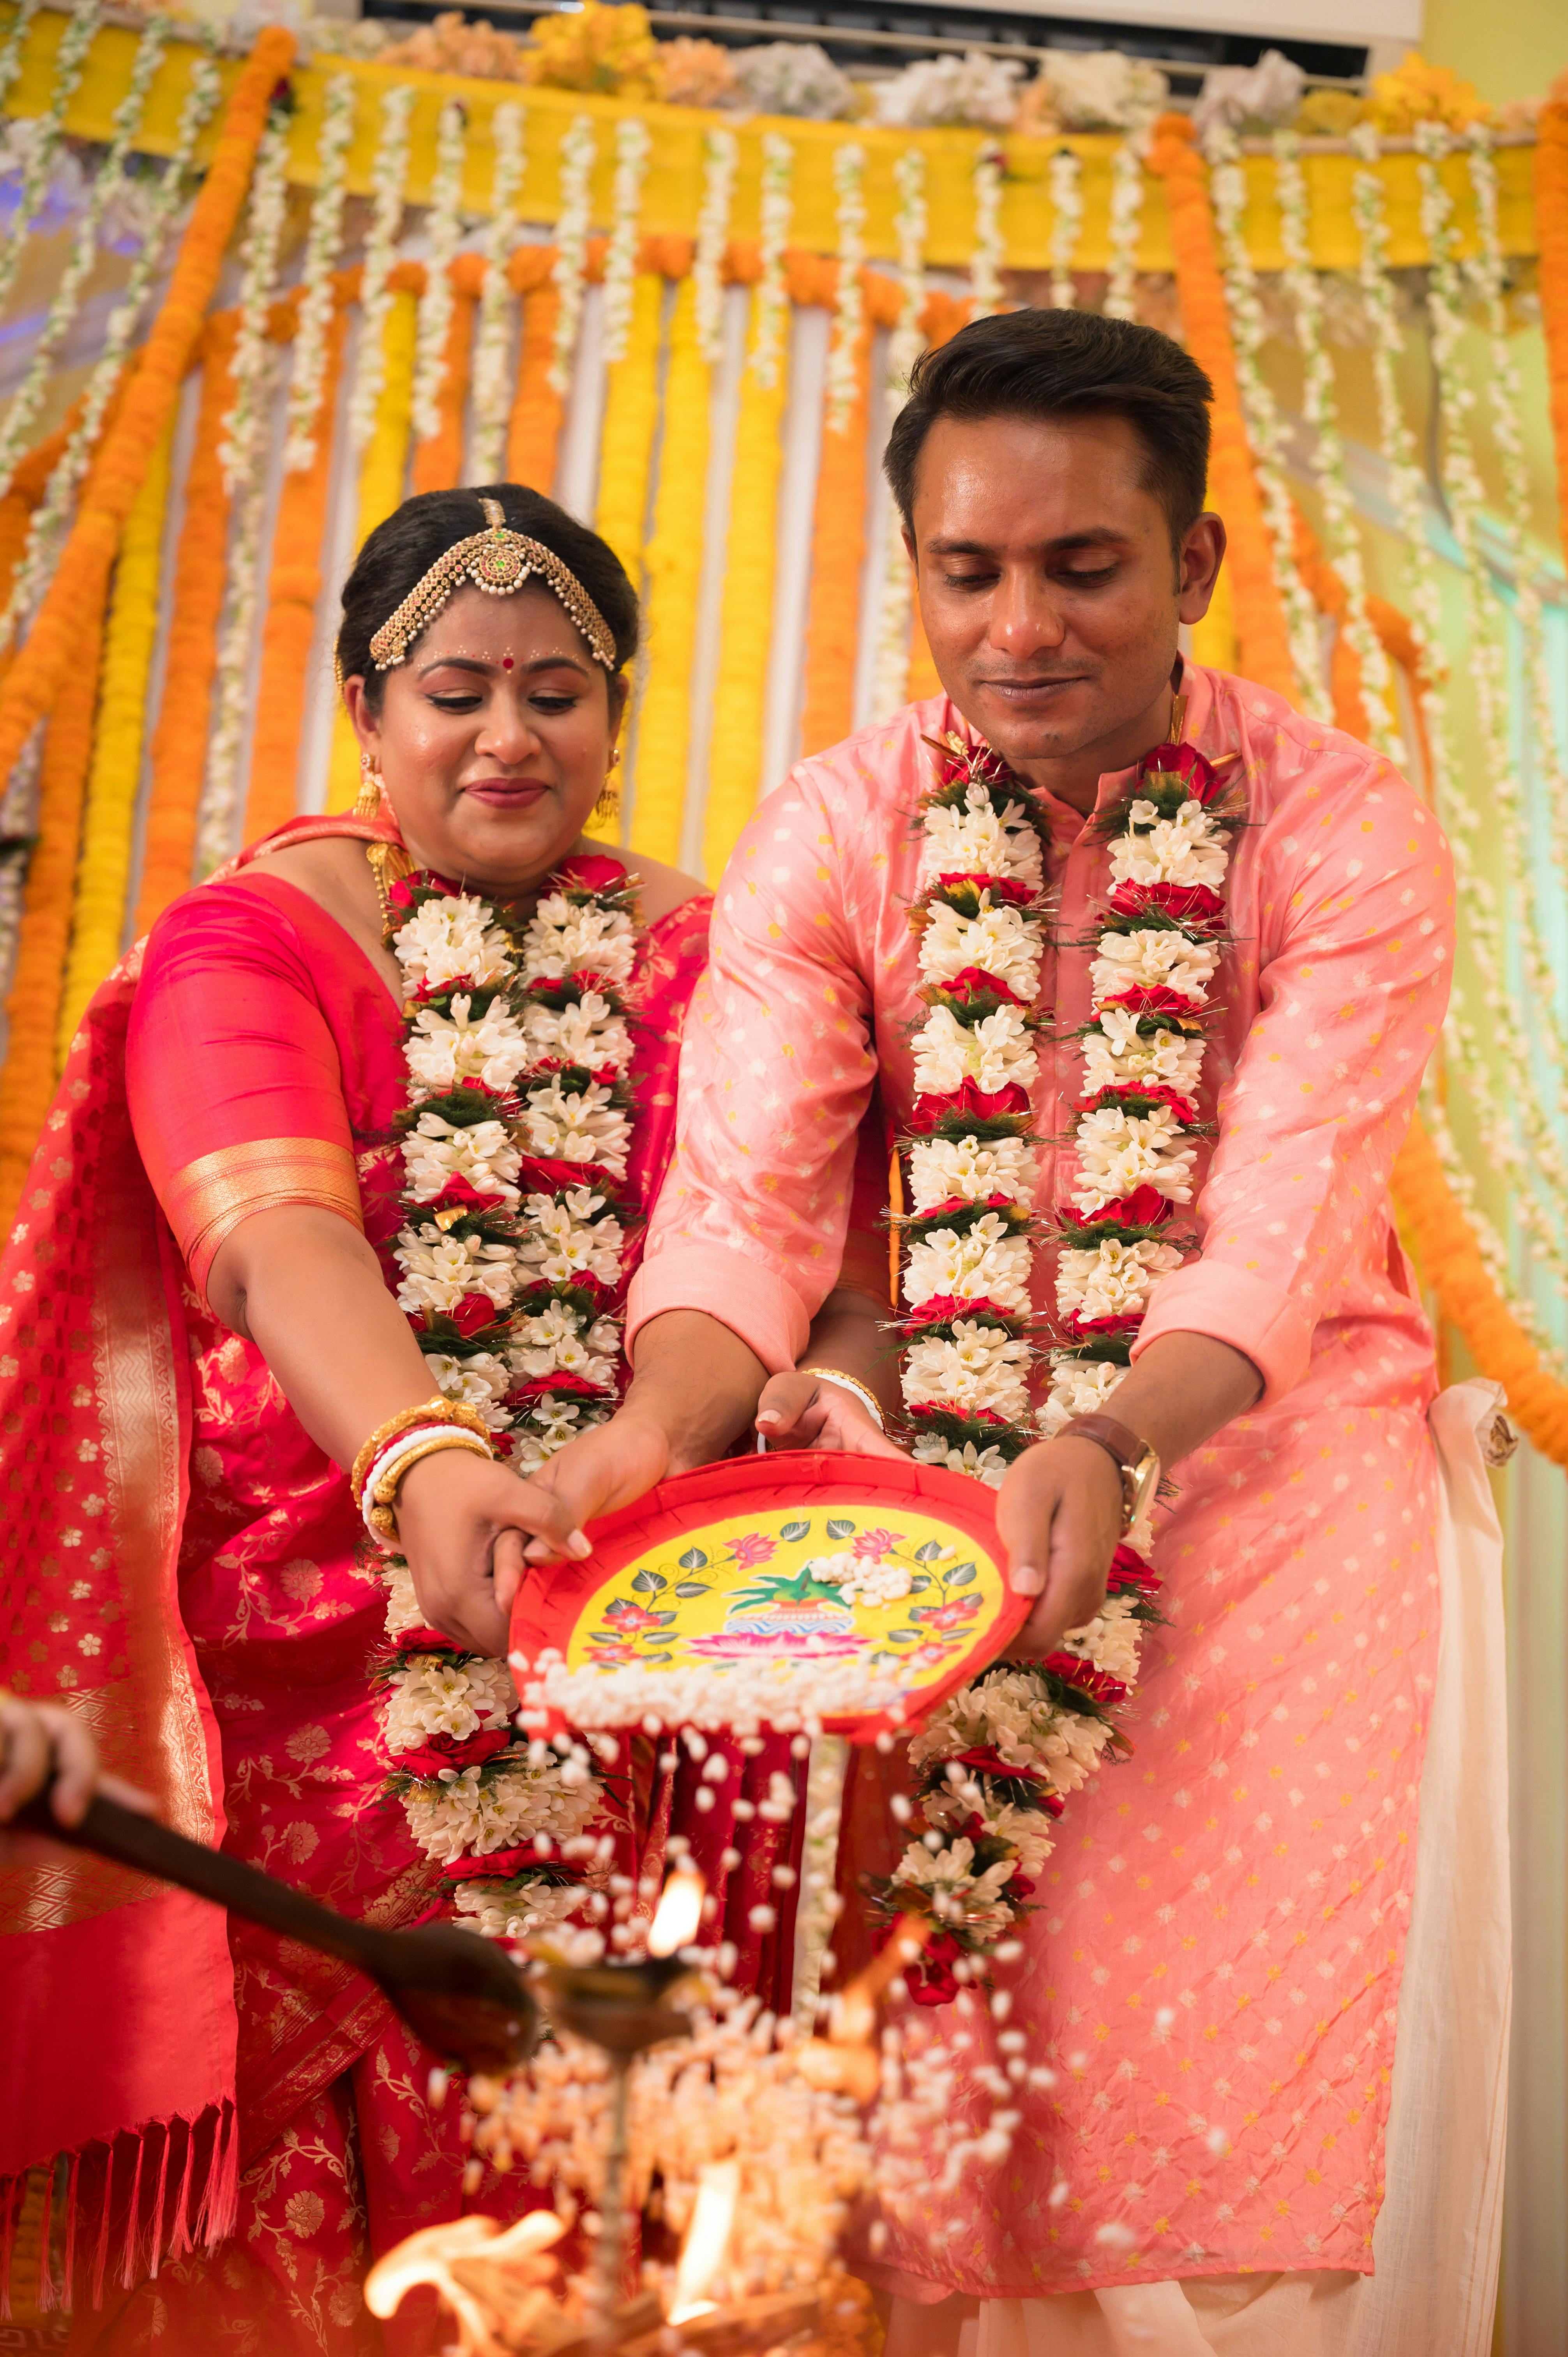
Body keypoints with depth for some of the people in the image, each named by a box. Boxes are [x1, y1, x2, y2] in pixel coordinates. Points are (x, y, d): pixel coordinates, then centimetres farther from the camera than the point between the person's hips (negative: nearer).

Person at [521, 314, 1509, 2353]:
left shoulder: (1348, 835, -6)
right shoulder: (836, 831, 1)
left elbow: (1284, 1225, -16)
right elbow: (750, 1192, -9)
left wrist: (1108, 1446, -36)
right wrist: (661, 1421, -30)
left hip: (1269, 1435, -1)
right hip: (924, 1427, 1)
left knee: (1261, 1988, -18)